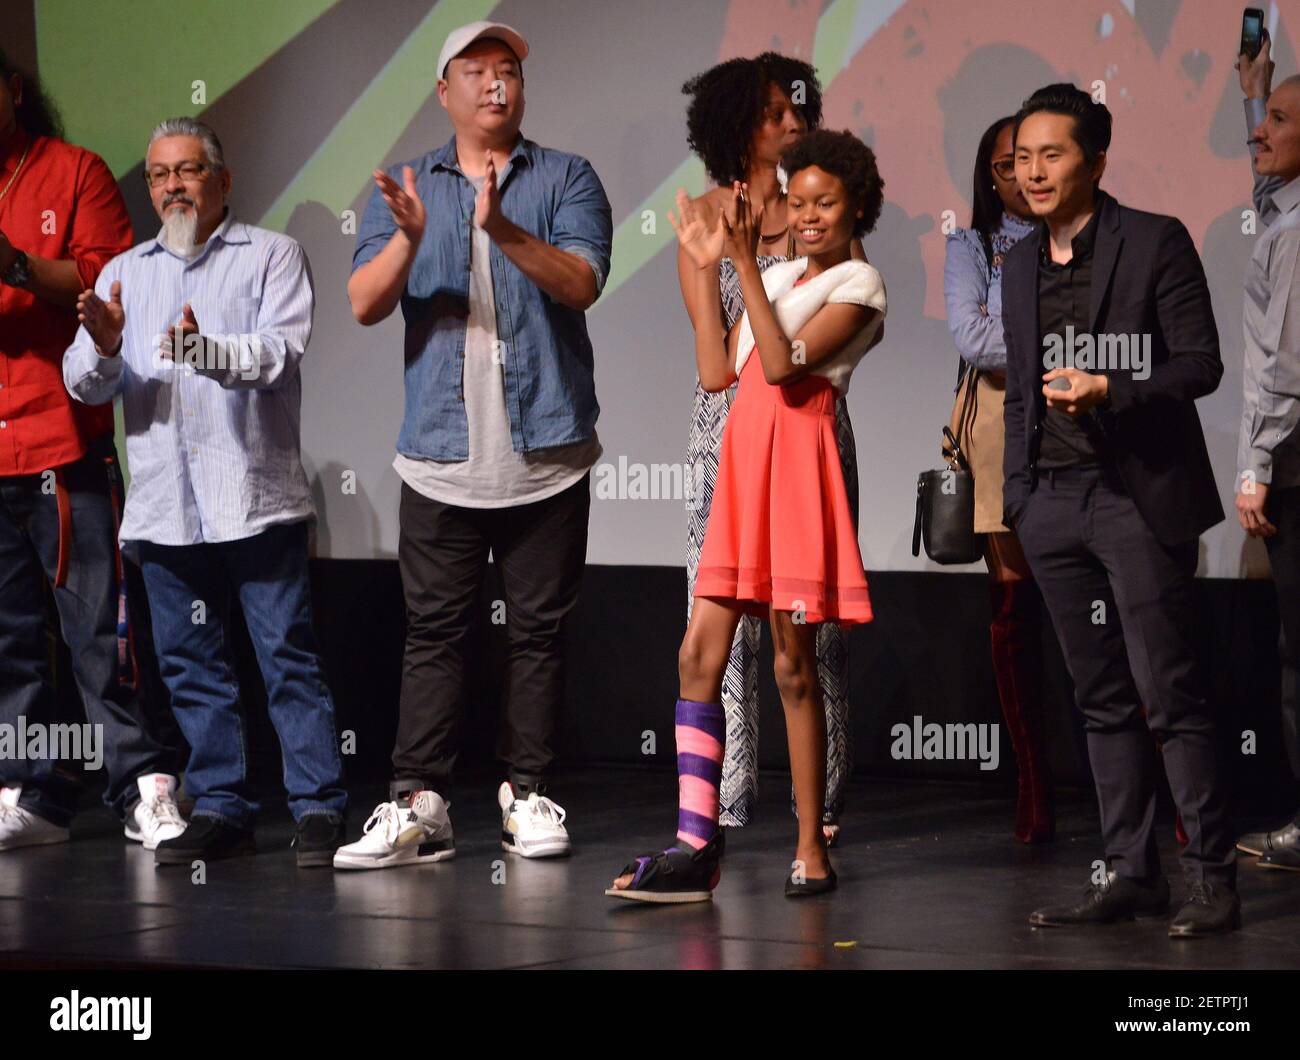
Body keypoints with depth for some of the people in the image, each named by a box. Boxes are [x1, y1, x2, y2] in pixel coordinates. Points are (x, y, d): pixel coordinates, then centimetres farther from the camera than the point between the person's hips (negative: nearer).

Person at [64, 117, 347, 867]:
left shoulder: (272, 256, 6)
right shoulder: (125, 274, 17)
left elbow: (282, 351, -11)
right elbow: (85, 385, 9)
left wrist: (207, 349, -29)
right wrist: (104, 349, -15)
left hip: (257, 495, -4)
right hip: (165, 504, 4)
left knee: (288, 656, -6)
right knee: (191, 664, 6)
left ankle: (319, 809, -4)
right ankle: (221, 809, 13)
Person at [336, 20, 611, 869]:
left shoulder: (568, 180, 6)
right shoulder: (407, 188, 11)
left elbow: (582, 283, -11)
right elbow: (365, 304, -1)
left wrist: (502, 229, -26)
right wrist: (410, 237, -20)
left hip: (546, 452, -1)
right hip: (443, 454, 1)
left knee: (541, 629, 3)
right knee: (433, 631, -1)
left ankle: (529, 794, 10)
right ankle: (419, 806, -2)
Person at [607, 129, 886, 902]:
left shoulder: (858, 283, -1)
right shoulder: (779, 278, 20)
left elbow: (785, 364, -15)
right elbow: (717, 372, 11)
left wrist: (745, 264, -15)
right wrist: (708, 269, 11)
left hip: (798, 468, -7)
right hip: (744, 466, 7)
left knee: (794, 666, -3)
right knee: (700, 655, -1)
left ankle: (812, 852, 5)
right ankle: (695, 850, -4)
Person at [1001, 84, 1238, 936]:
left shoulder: (1156, 243, -4)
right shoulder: (1021, 266, 14)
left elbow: (1201, 363, -7)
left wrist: (1109, 391, -21)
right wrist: (1017, 497, 14)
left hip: (1140, 497, -6)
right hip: (1054, 505, 6)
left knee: (1170, 695, -8)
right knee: (1103, 700, 8)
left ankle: (1214, 880, -3)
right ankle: (1131, 873, 12)